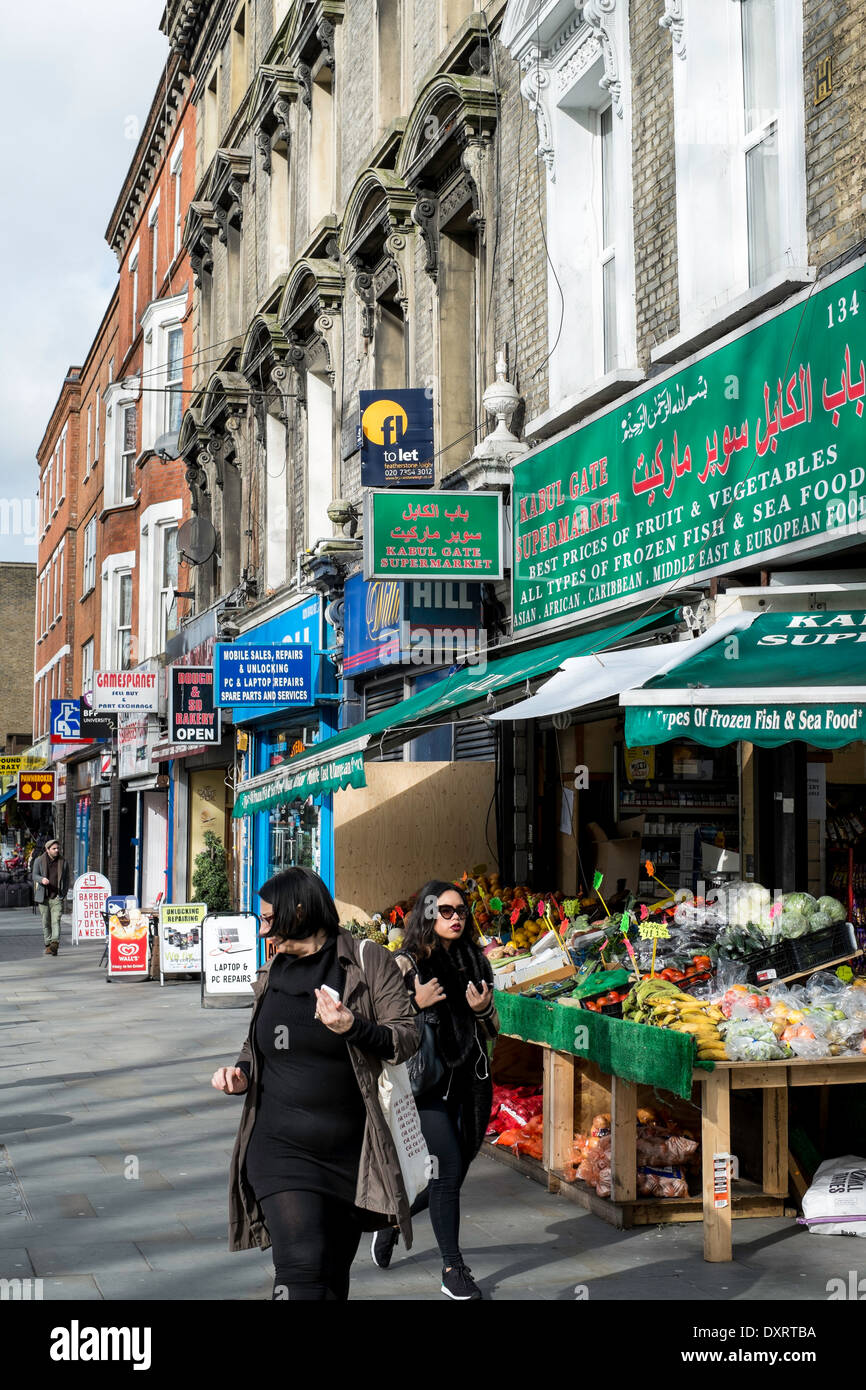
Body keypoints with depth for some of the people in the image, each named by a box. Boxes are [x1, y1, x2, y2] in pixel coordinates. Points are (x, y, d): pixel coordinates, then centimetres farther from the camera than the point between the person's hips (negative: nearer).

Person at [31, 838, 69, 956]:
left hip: (57, 897, -1)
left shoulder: (63, 862, 10)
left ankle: (55, 942, -26)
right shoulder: (39, 861, 6)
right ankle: (48, 944, 13)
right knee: (46, 922, 4)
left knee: (56, 920, -15)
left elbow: (66, 879, 13)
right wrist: (42, 879, -23)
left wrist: (64, 894, 2)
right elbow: (35, 875, 0)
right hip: (43, 897, 1)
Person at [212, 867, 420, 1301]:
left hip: (349, 1151, -1)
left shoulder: (367, 961, -3)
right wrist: (241, 1073, 4)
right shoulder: (273, 971, 11)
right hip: (282, 1148, 2)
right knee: (302, 1269, -17)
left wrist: (354, 1029, -25)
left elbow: (407, 1038, -7)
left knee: (333, 1278, 11)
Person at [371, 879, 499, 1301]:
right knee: (450, 1168, -10)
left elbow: (493, 1030, 15)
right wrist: (417, 1004, -19)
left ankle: (393, 1219, 39)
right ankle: (453, 1269, 5)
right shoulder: (407, 963, -5)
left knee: (455, 1170, 11)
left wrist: (482, 1009, -5)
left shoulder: (476, 960, 9)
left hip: (472, 1079, 6)